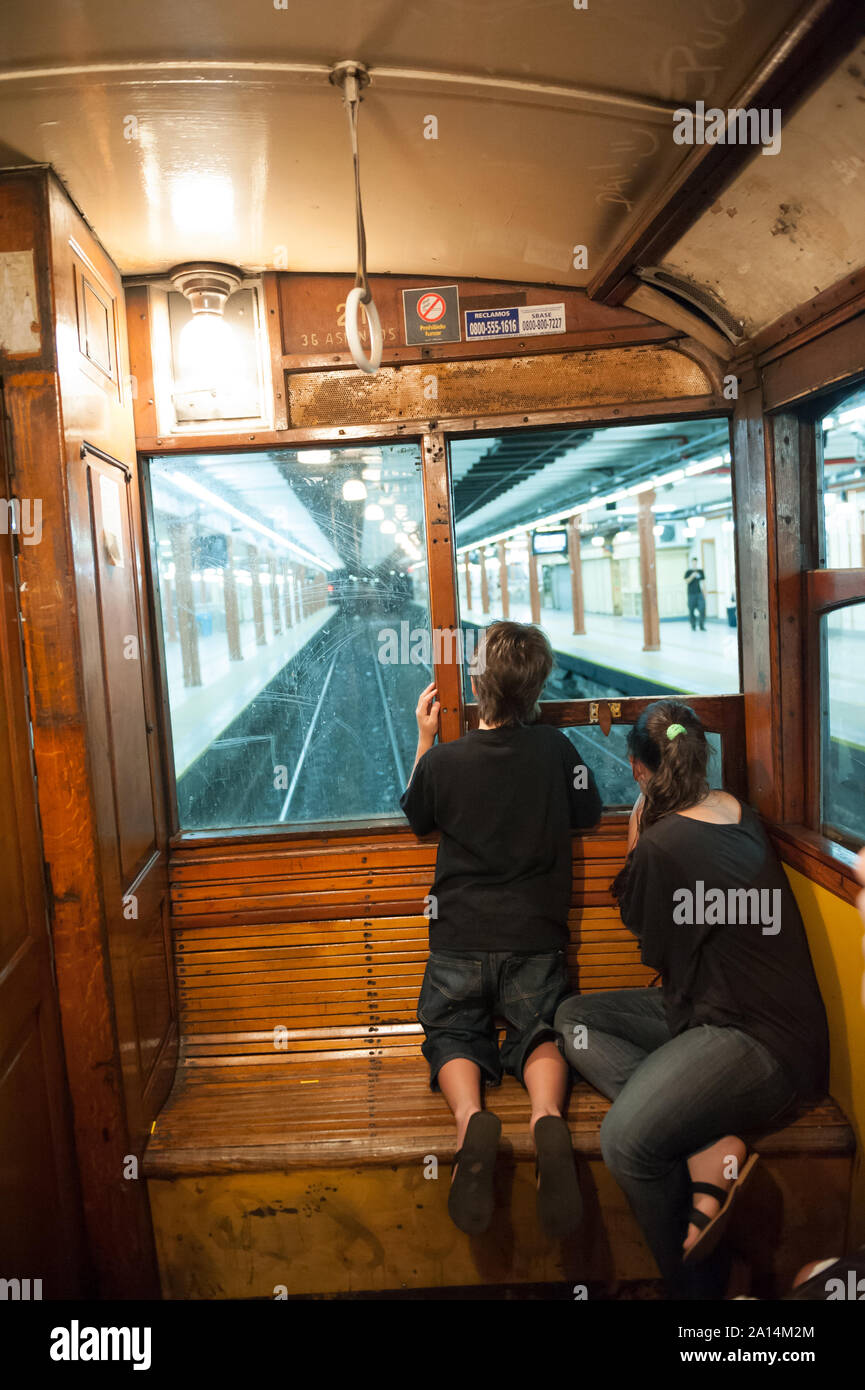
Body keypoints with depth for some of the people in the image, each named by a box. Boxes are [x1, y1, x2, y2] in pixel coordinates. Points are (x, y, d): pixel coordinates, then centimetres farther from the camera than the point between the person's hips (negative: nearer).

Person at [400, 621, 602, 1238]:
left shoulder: (443, 760, -10)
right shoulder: (556, 749, -8)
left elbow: (416, 817, 12)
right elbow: (589, 813, 11)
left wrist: (425, 737, 13)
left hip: (459, 940, -1)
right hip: (536, 938, 1)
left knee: (452, 1036, 13)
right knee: (540, 1035, 14)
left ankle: (470, 1115, -19)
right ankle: (548, 1117, -19)